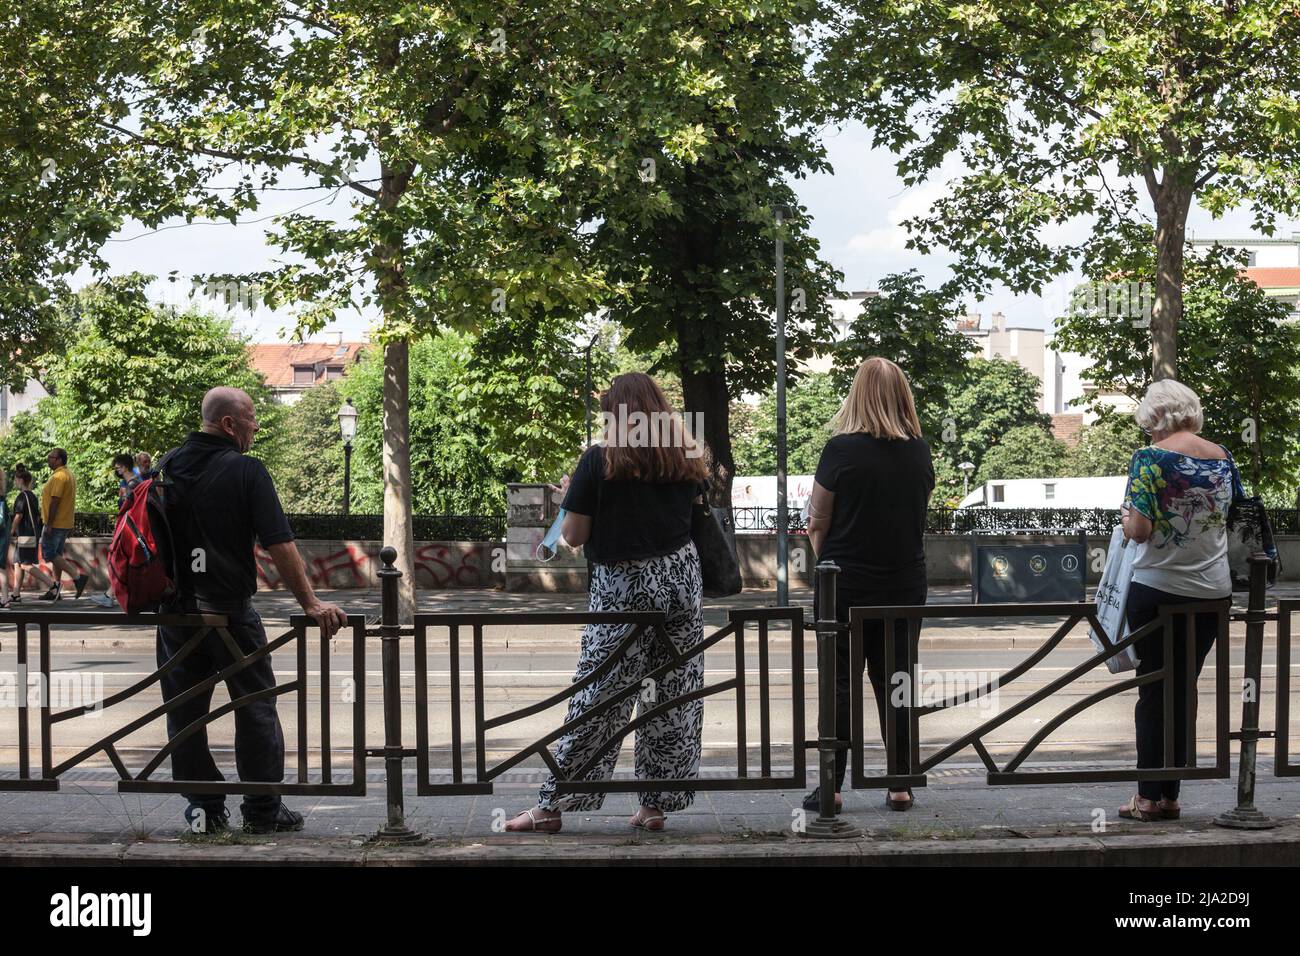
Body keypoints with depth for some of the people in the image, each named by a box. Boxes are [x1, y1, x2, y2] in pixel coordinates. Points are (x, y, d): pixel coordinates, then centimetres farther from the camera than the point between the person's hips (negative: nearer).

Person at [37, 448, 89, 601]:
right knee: (56, 555, 11)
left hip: (55, 524, -10)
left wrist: (49, 525, -23)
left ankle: (78, 577, -14)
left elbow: (55, 501, -22)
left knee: (49, 554, -8)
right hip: (66, 524, 10)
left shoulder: (58, 477, -17)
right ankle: (56, 590, 12)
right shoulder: (69, 475, 15)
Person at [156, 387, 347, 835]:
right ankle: (264, 811, 10)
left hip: (175, 609, 5)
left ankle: (202, 807, 13)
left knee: (185, 712, 11)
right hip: (229, 611, -5)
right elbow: (280, 545, -15)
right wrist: (311, 604, -11)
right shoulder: (246, 471, -11)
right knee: (255, 709, 6)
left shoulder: (167, 466, 5)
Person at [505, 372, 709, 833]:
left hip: (622, 585, -4)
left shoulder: (600, 459, -8)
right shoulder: (686, 456, 5)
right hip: (681, 576, 4)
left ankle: (552, 805, 4)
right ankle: (656, 805, 12)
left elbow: (574, 536, -6)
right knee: (676, 696, 8)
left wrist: (569, 496, 12)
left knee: (597, 698, -2)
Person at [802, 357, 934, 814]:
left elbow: (817, 522, -6)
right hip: (905, 583, 4)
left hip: (847, 584, -4)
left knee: (839, 683, 3)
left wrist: (826, 561, 10)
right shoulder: (920, 451, 1)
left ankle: (831, 787, 3)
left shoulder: (842, 449, -13)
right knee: (896, 682, 10)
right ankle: (901, 785, 12)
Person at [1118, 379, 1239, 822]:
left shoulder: (1150, 458, -13)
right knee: (1185, 687, 11)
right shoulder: (1223, 457, 3)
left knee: (1154, 690, 4)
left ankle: (1149, 797, 6)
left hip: (1157, 590, -5)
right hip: (1211, 590, 5)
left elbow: (1138, 530, -20)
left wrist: (1126, 518, 2)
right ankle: (1170, 794, 14)